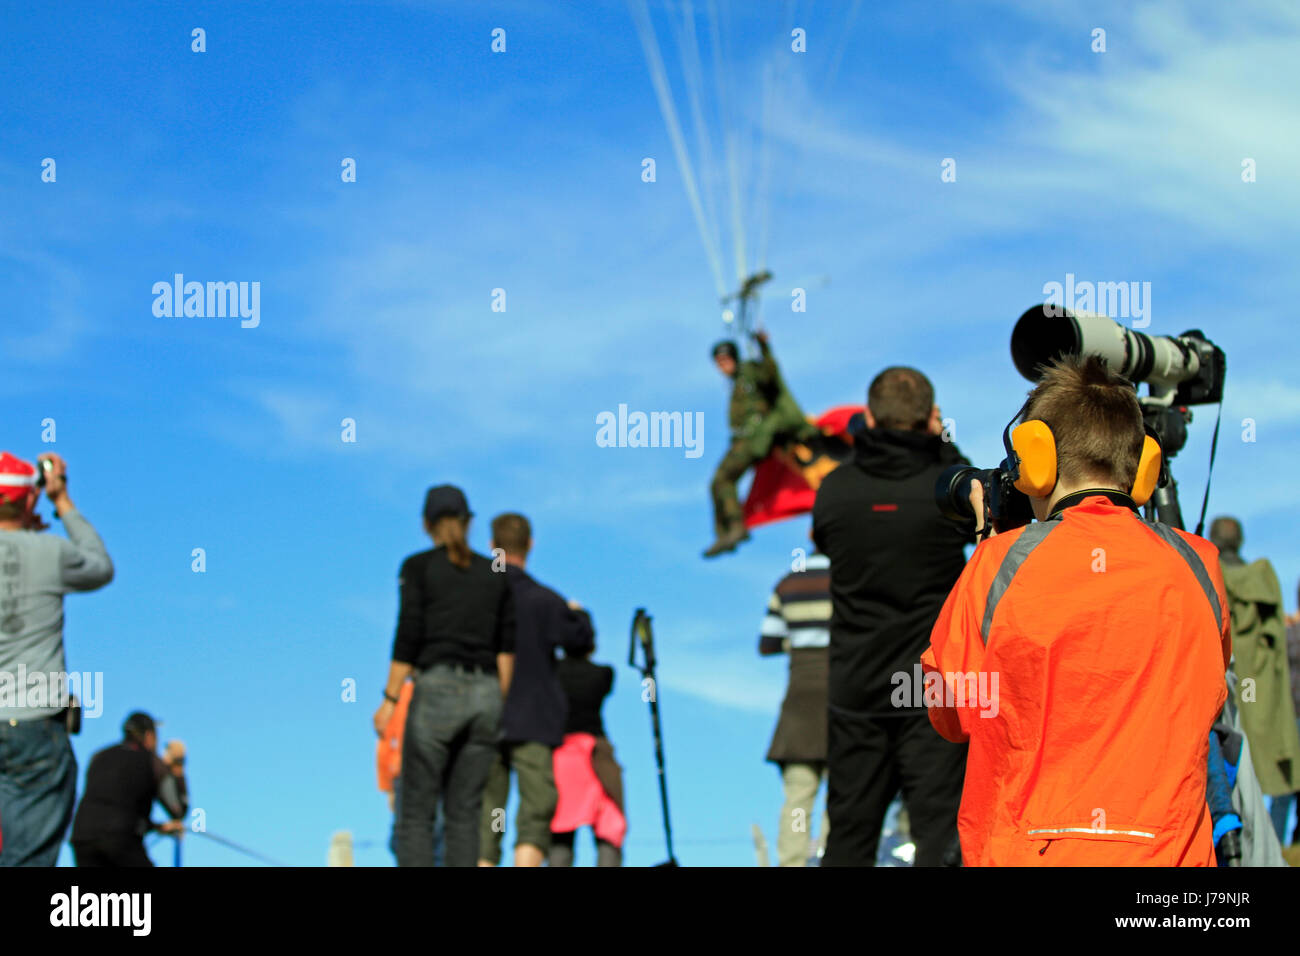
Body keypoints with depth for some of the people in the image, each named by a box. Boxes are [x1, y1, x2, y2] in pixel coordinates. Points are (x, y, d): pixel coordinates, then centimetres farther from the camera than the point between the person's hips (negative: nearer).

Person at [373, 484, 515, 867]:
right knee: (464, 812, 6)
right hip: (485, 693, 4)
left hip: (437, 689, -4)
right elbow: (507, 648, 10)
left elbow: (408, 637, -5)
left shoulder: (417, 567, 2)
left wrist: (389, 699, -2)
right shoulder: (496, 574, 14)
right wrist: (500, 705, 13)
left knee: (416, 812, -1)